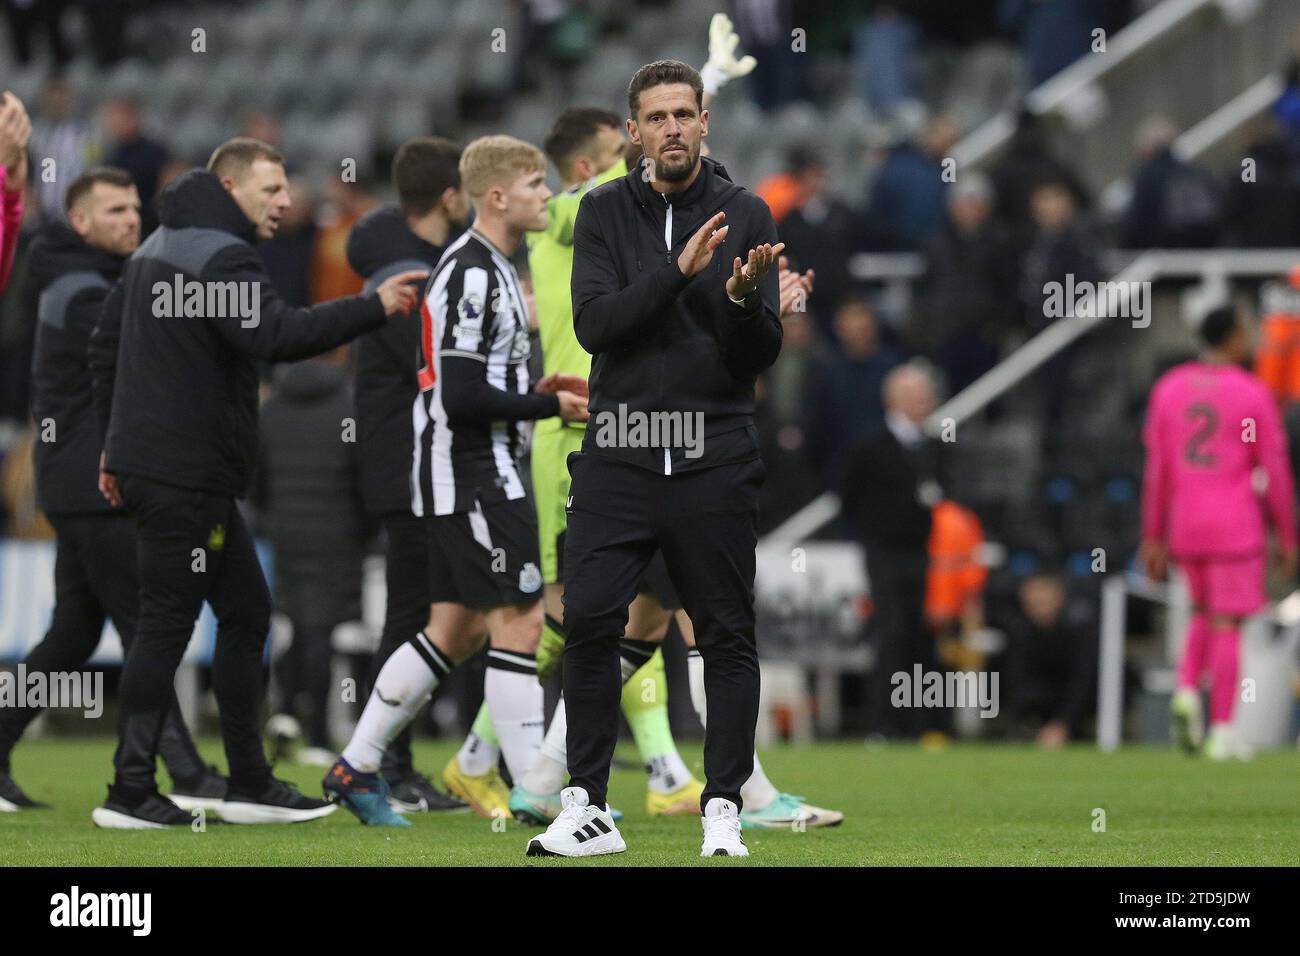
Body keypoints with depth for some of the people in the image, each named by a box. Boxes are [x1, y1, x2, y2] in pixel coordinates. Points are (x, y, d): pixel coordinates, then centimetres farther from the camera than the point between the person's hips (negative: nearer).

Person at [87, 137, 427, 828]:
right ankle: (131, 793, -2)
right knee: (167, 624, -5)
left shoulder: (156, 249, 17)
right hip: (184, 478, -10)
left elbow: (104, 344, 21)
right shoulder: (221, 258, -14)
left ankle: (249, 784, 16)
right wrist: (375, 307, -26)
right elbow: (279, 335, -29)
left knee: (246, 612, 14)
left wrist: (115, 442, 23)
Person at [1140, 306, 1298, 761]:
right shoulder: (1254, 394, -7)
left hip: (1185, 527, 4)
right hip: (1236, 527, -4)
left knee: (1204, 613, 22)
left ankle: (1187, 690, -3)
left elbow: (1156, 469, 5)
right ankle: (1223, 731, -4)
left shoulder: (1168, 388, 5)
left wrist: (1153, 537, 9)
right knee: (1227, 625, -1)